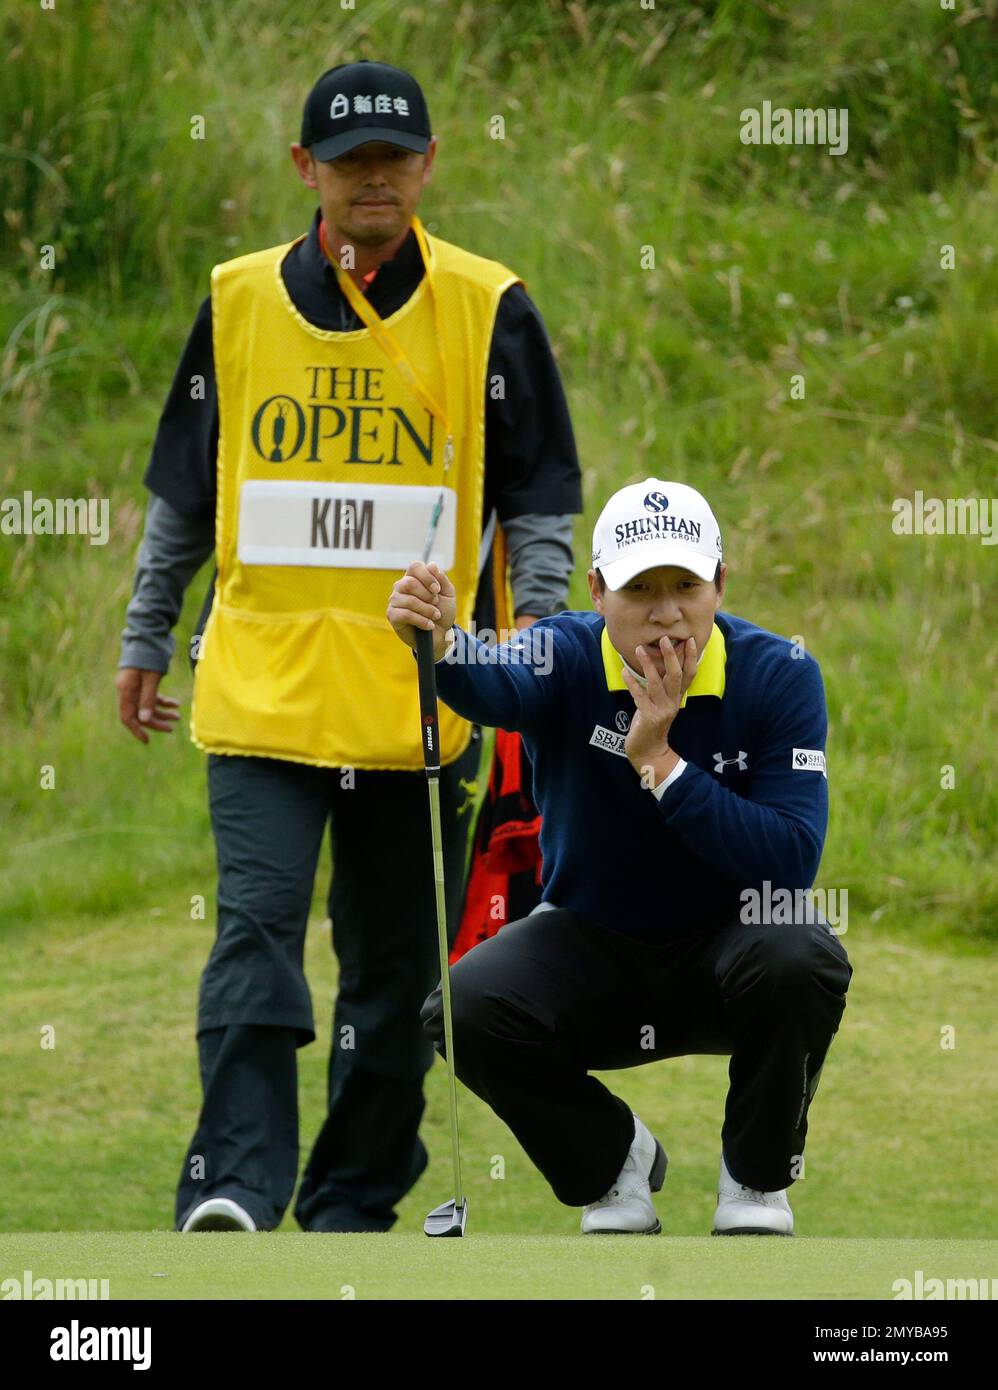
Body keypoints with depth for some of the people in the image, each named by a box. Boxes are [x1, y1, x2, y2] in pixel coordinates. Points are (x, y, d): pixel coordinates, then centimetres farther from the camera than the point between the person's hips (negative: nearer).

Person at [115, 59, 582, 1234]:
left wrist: (534, 620, -9)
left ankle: (354, 1204, 17)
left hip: (424, 689, 0)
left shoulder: (486, 309, 2)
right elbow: (183, 494, 17)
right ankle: (234, 1187, -21)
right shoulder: (237, 303, 7)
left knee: (397, 962, 6)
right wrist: (144, 641, 19)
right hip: (261, 688, 0)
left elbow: (540, 495, 5)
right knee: (256, 926, -15)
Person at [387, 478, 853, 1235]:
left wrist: (659, 759, -31)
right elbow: (497, 687, -42)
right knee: (468, 1008, -27)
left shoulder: (779, 675, -16)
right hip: (593, 941, 1)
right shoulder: (569, 658, -15)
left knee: (799, 960, -35)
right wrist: (440, 642, -66)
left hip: (729, 935, -1)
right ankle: (613, 1164, 3)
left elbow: (793, 860, -26)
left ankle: (757, 1179, -6)